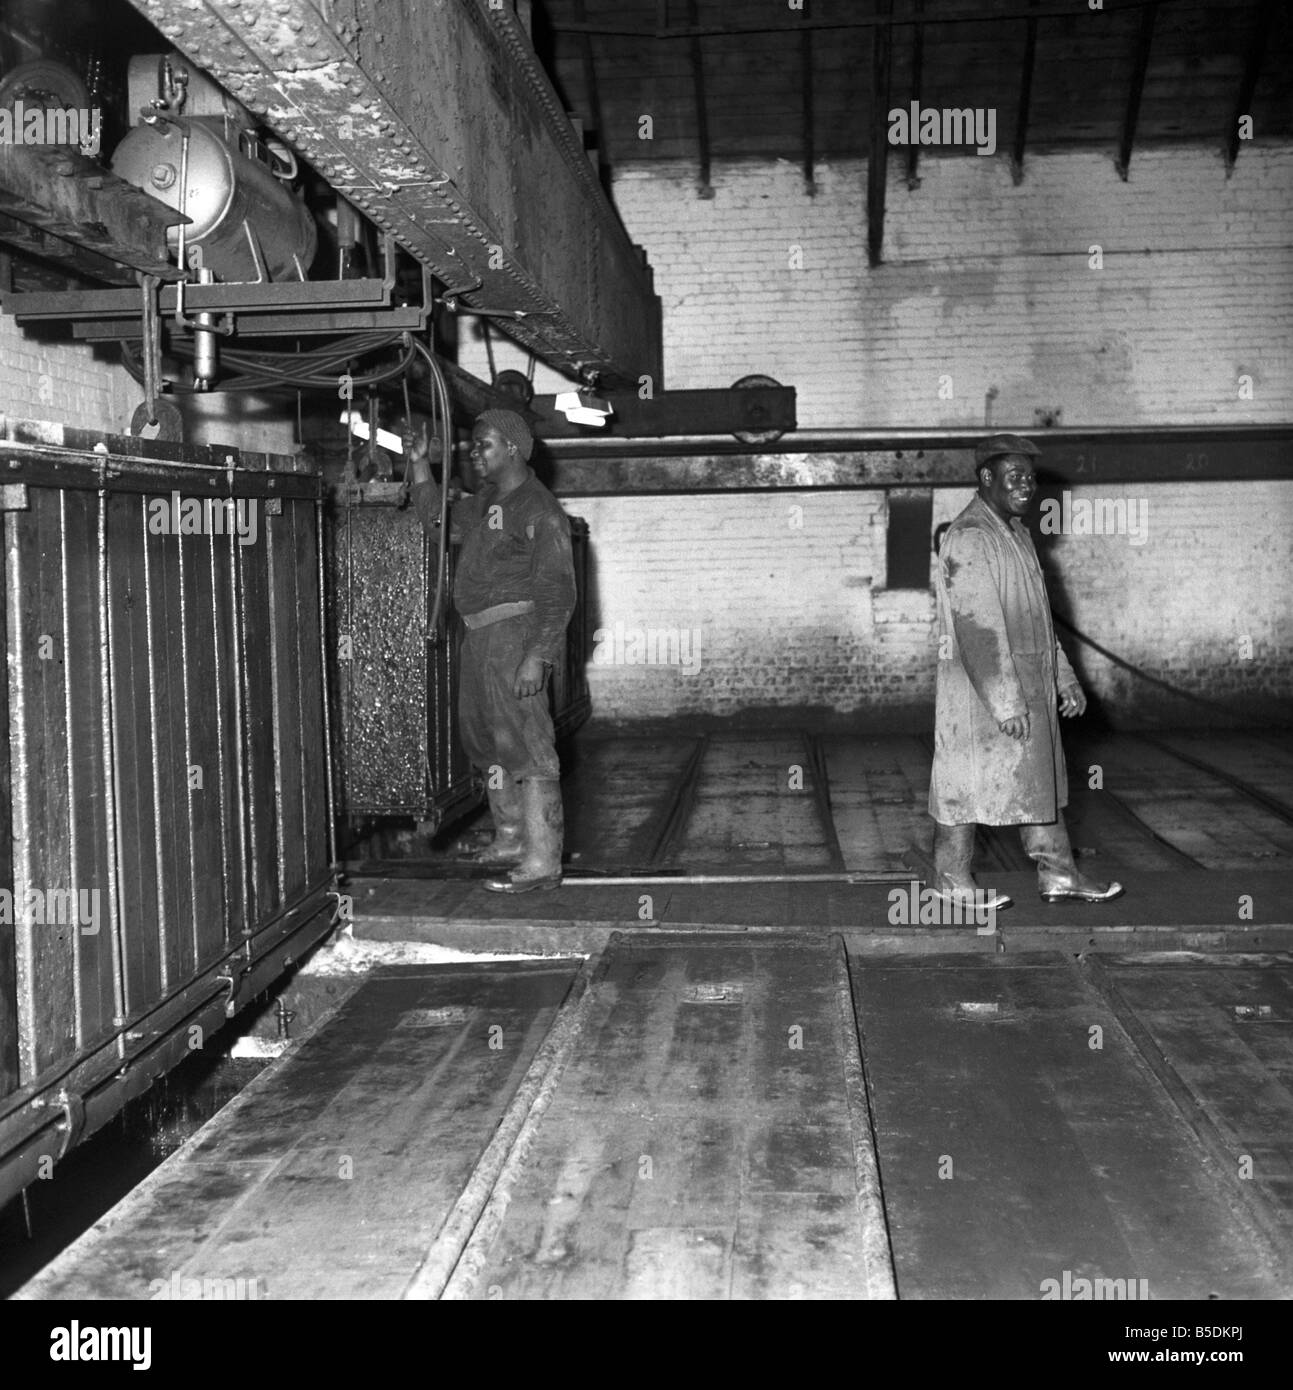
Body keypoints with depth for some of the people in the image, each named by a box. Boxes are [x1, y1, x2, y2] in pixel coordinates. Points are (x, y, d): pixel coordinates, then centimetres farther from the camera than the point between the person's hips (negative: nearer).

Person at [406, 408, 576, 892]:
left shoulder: (539, 510, -11)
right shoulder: (484, 504, 17)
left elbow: (557, 593, -16)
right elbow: (437, 520, 33)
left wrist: (537, 657, -25)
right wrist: (419, 465, 20)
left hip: (516, 632, -10)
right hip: (480, 634, 10)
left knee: (525, 744, -11)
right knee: (485, 739, 17)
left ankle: (541, 862, -11)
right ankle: (510, 839, 31)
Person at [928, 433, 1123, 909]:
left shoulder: (1016, 532, 15)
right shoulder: (969, 539, -18)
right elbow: (979, 628, -24)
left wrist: (1064, 677, 18)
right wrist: (1006, 703, -25)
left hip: (1029, 685, 10)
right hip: (982, 690, -10)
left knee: (1041, 777, 13)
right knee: (968, 781, 1)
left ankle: (1058, 873, 21)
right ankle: (952, 879, 13)